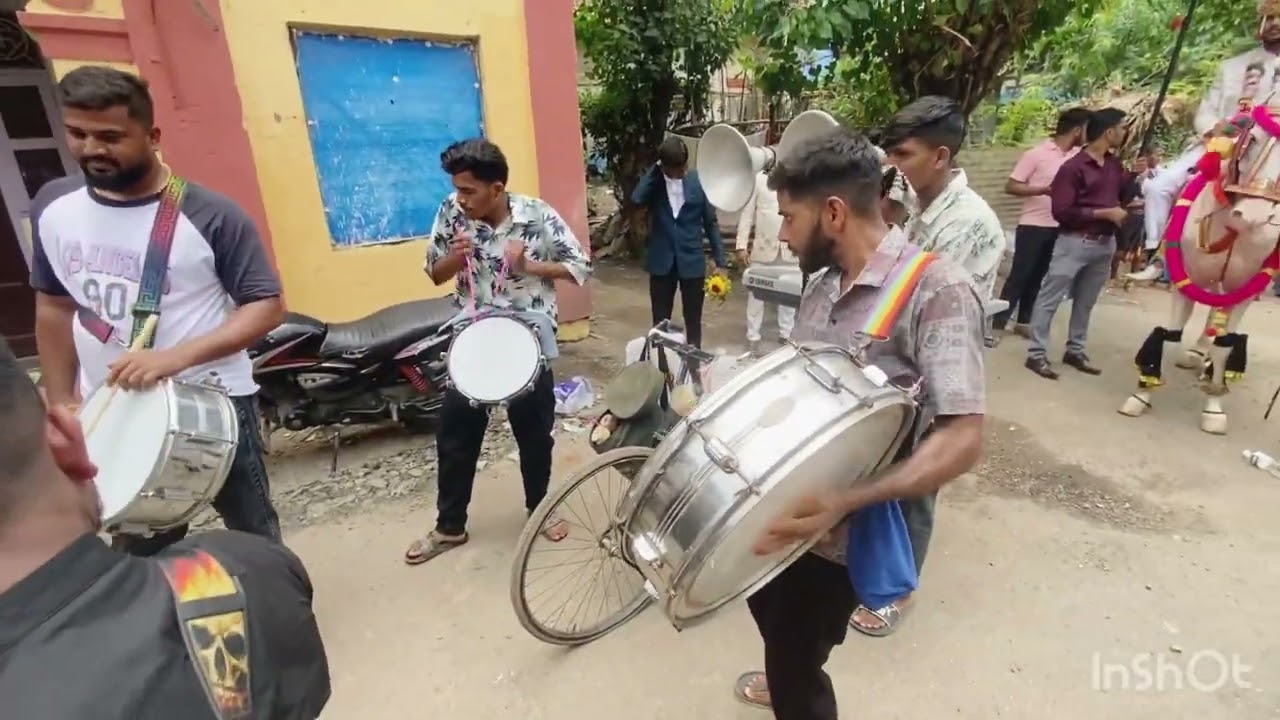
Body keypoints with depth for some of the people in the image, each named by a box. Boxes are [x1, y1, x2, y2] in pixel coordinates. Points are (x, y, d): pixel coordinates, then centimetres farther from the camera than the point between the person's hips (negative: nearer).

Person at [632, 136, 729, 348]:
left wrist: (720, 261, -2)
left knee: (693, 320, 10)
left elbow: (711, 223, 1)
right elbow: (637, 199, -22)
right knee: (660, 320, 9)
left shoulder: (699, 181, -3)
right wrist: (655, 170, -16)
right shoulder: (654, 181, -1)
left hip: (692, 261, 0)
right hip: (662, 261, 1)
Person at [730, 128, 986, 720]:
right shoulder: (821, 285, 3)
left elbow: (961, 440, -28)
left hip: (849, 532, -8)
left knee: (797, 659, 10)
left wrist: (840, 504, -38)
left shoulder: (936, 289, -22)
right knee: (769, 609, 29)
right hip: (790, 505, 8)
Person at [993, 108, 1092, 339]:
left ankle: (1024, 321, 21)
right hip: (1033, 226, -6)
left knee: (1039, 277, 11)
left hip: (1059, 228, 6)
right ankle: (998, 322, 2)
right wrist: (1044, 190, -21)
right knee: (1019, 275, -4)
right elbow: (1010, 186, -13)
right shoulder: (1036, 154, -11)